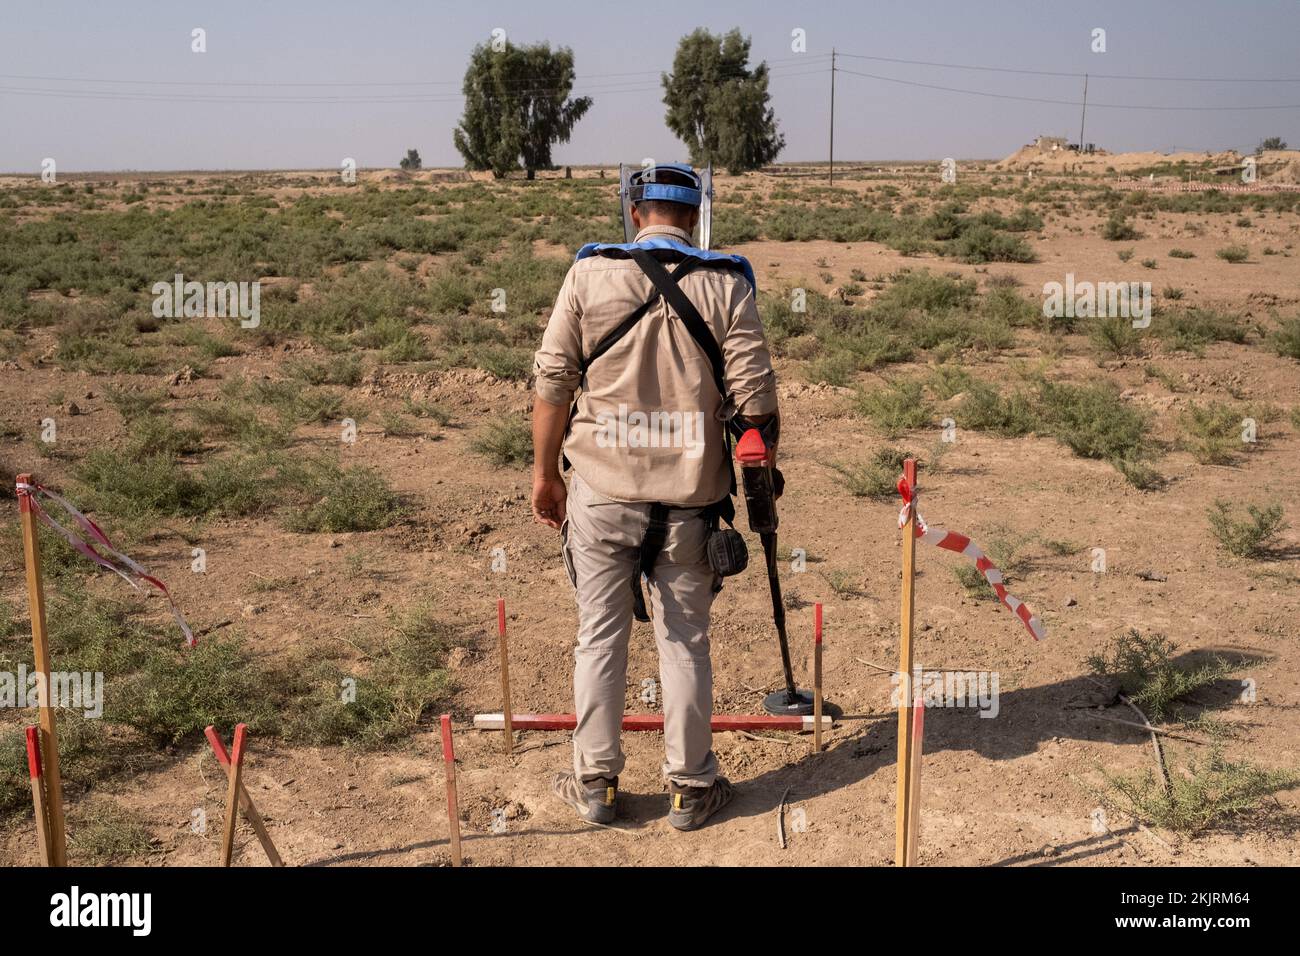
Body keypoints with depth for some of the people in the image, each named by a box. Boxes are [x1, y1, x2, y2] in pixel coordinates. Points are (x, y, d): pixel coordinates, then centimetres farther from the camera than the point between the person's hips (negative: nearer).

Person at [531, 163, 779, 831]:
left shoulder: (588, 274, -1)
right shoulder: (726, 286, -2)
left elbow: (552, 385, -1)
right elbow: (755, 402, -4)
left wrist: (544, 474, 9)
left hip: (602, 493, 0)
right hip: (690, 499, 0)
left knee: (600, 638, 12)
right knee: (685, 643, 12)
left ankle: (596, 783, 24)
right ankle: (690, 787, 24)